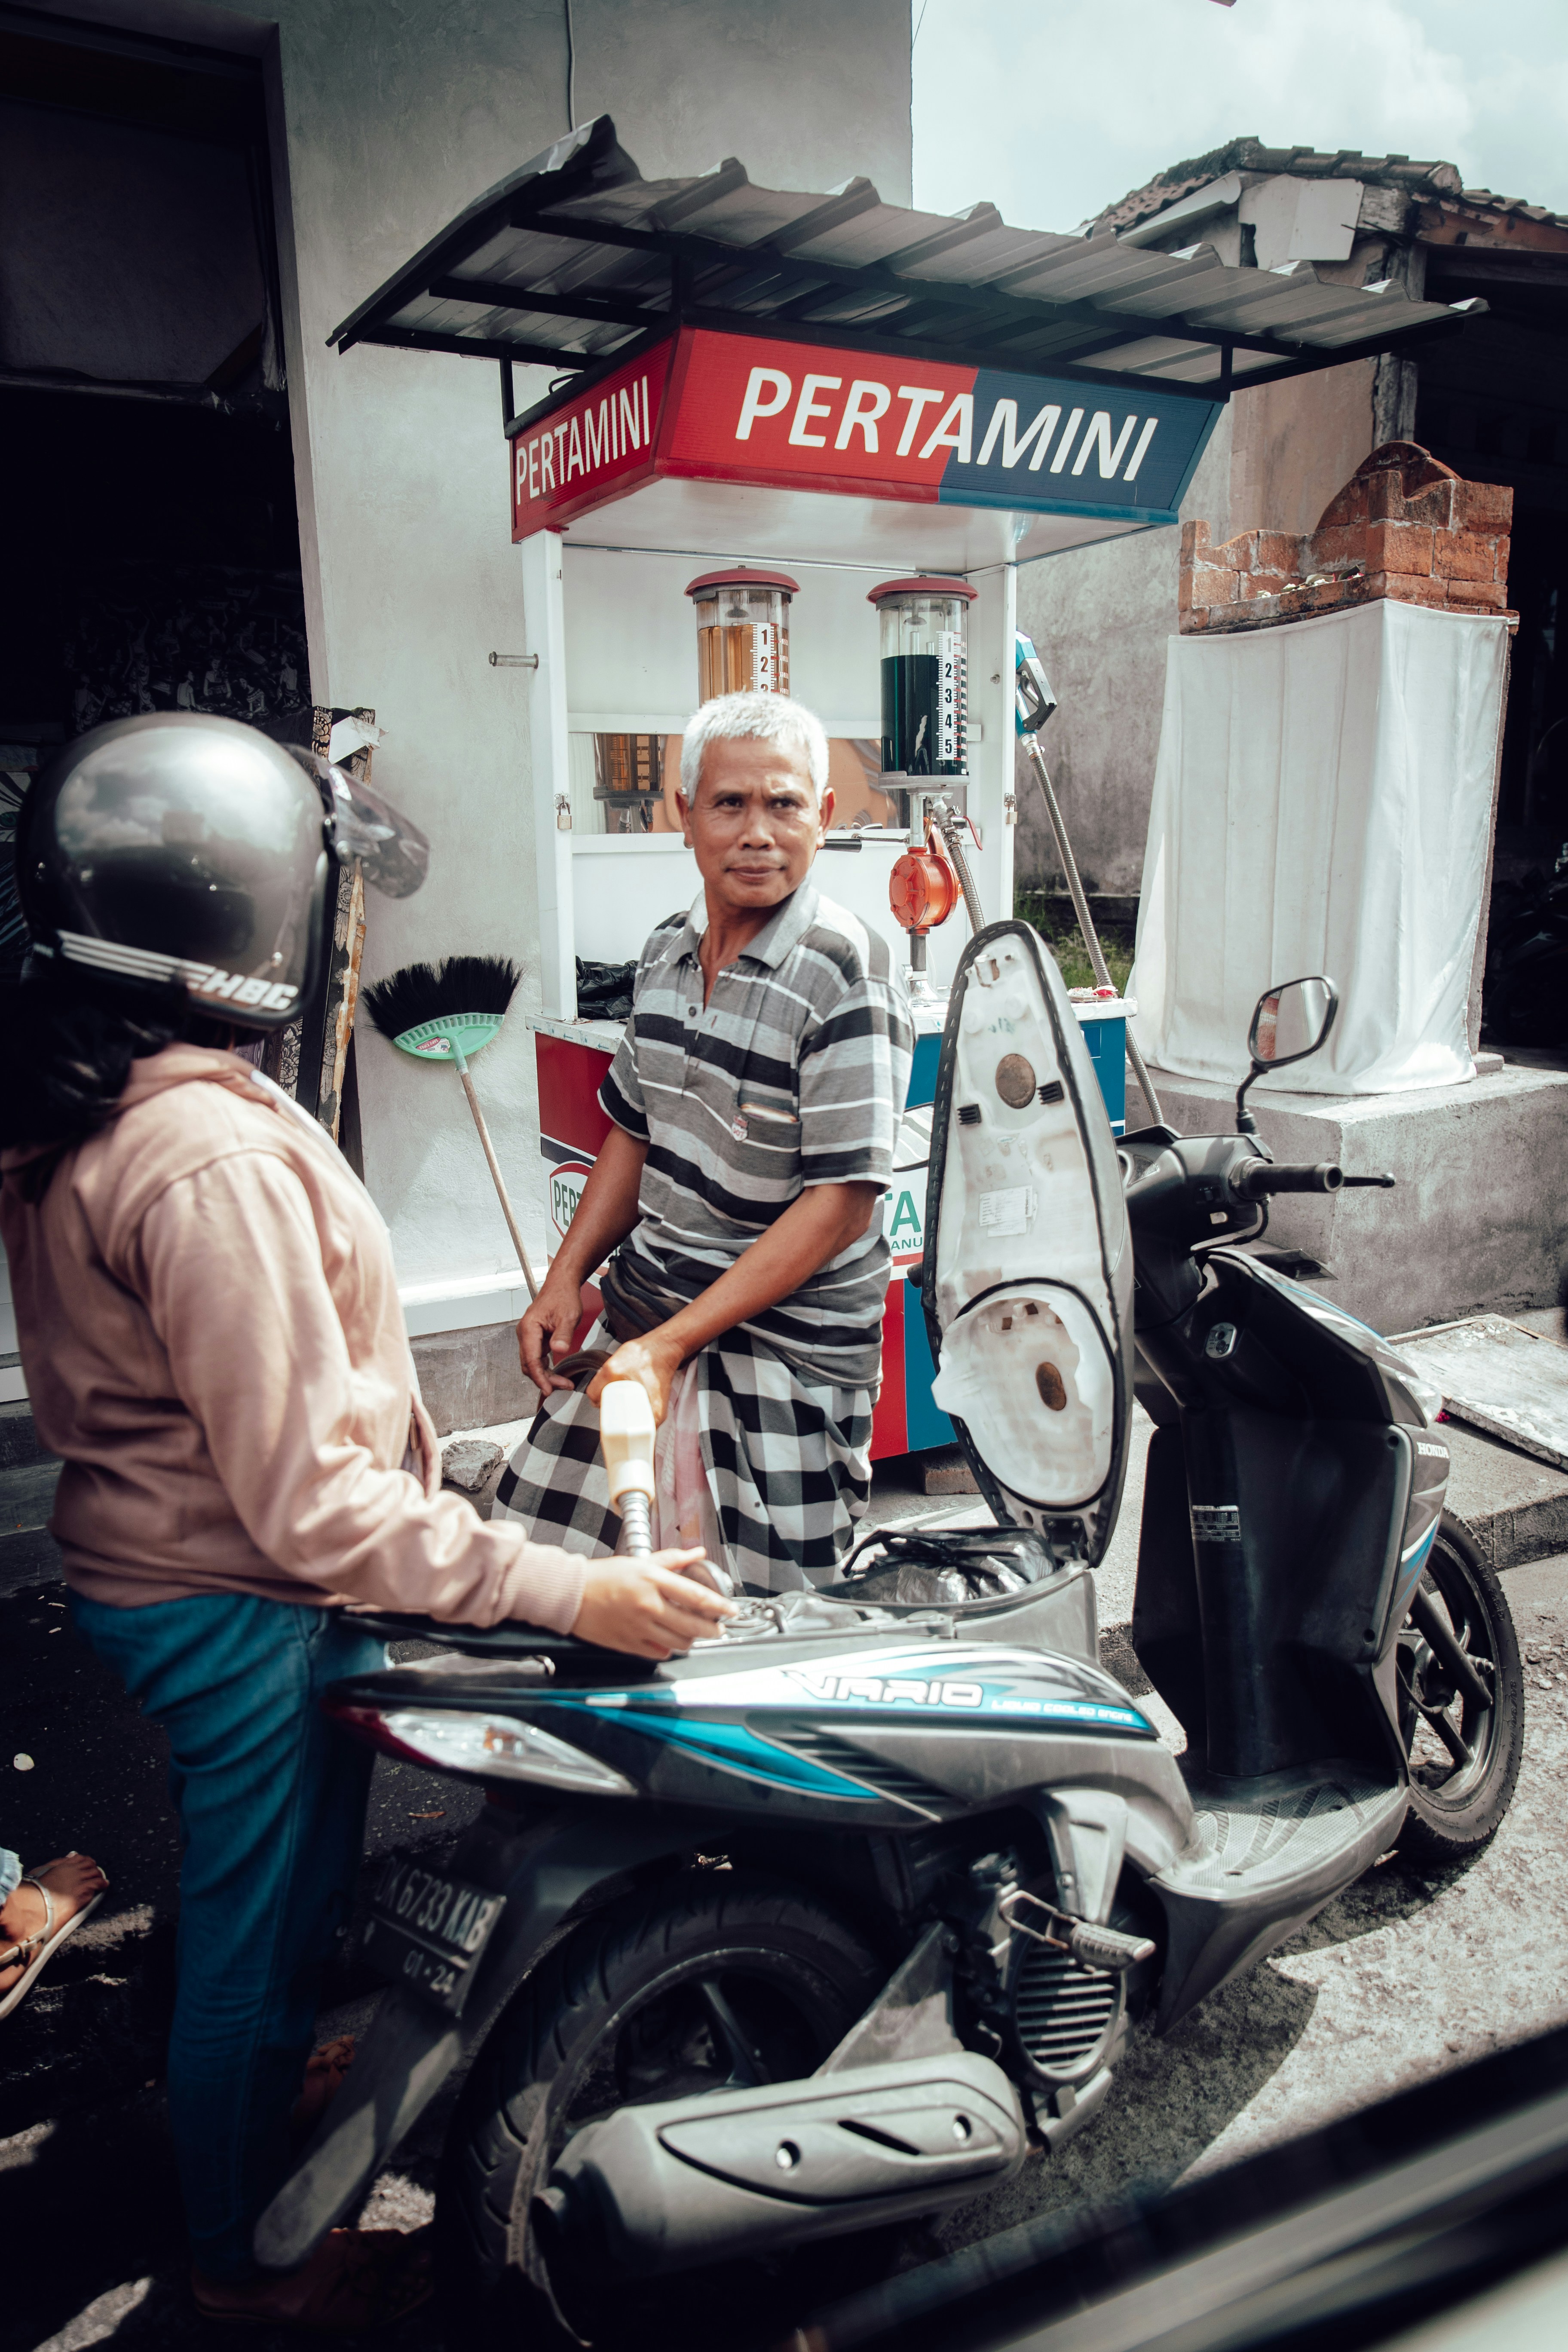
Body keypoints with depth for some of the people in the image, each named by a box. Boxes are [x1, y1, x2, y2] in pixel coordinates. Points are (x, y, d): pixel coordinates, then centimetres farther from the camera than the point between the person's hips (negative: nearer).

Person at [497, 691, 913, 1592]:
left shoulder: (848, 974, -16)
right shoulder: (667, 952, 7)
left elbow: (841, 1203, -19)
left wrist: (674, 1342, -20)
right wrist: (566, 1278, 8)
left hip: (780, 1348, -7)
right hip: (640, 1316, 7)